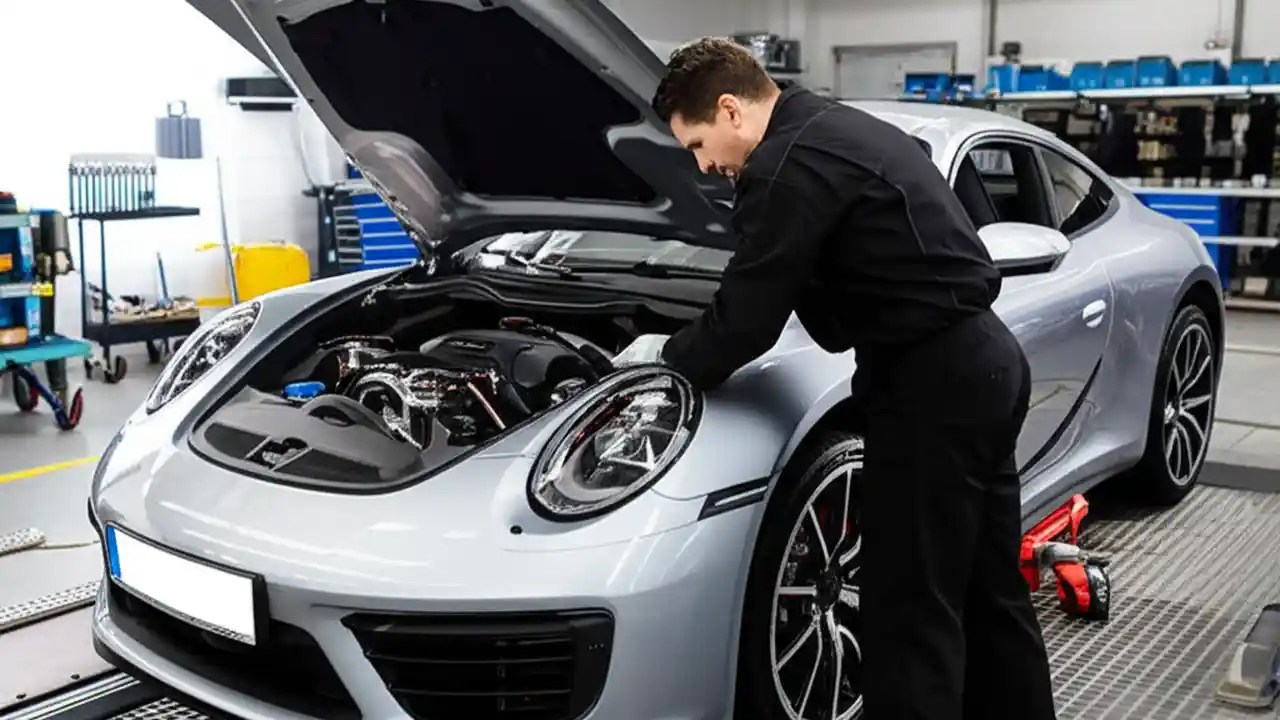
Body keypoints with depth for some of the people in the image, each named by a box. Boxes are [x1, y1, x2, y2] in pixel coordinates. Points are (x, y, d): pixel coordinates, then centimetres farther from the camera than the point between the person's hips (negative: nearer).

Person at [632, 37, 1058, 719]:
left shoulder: (787, 165, -15)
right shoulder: (842, 126, 17)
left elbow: (744, 323, -13)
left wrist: (667, 358, 6)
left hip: (935, 385, -10)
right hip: (985, 362, 10)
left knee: (911, 612, -2)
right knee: (988, 593, 20)